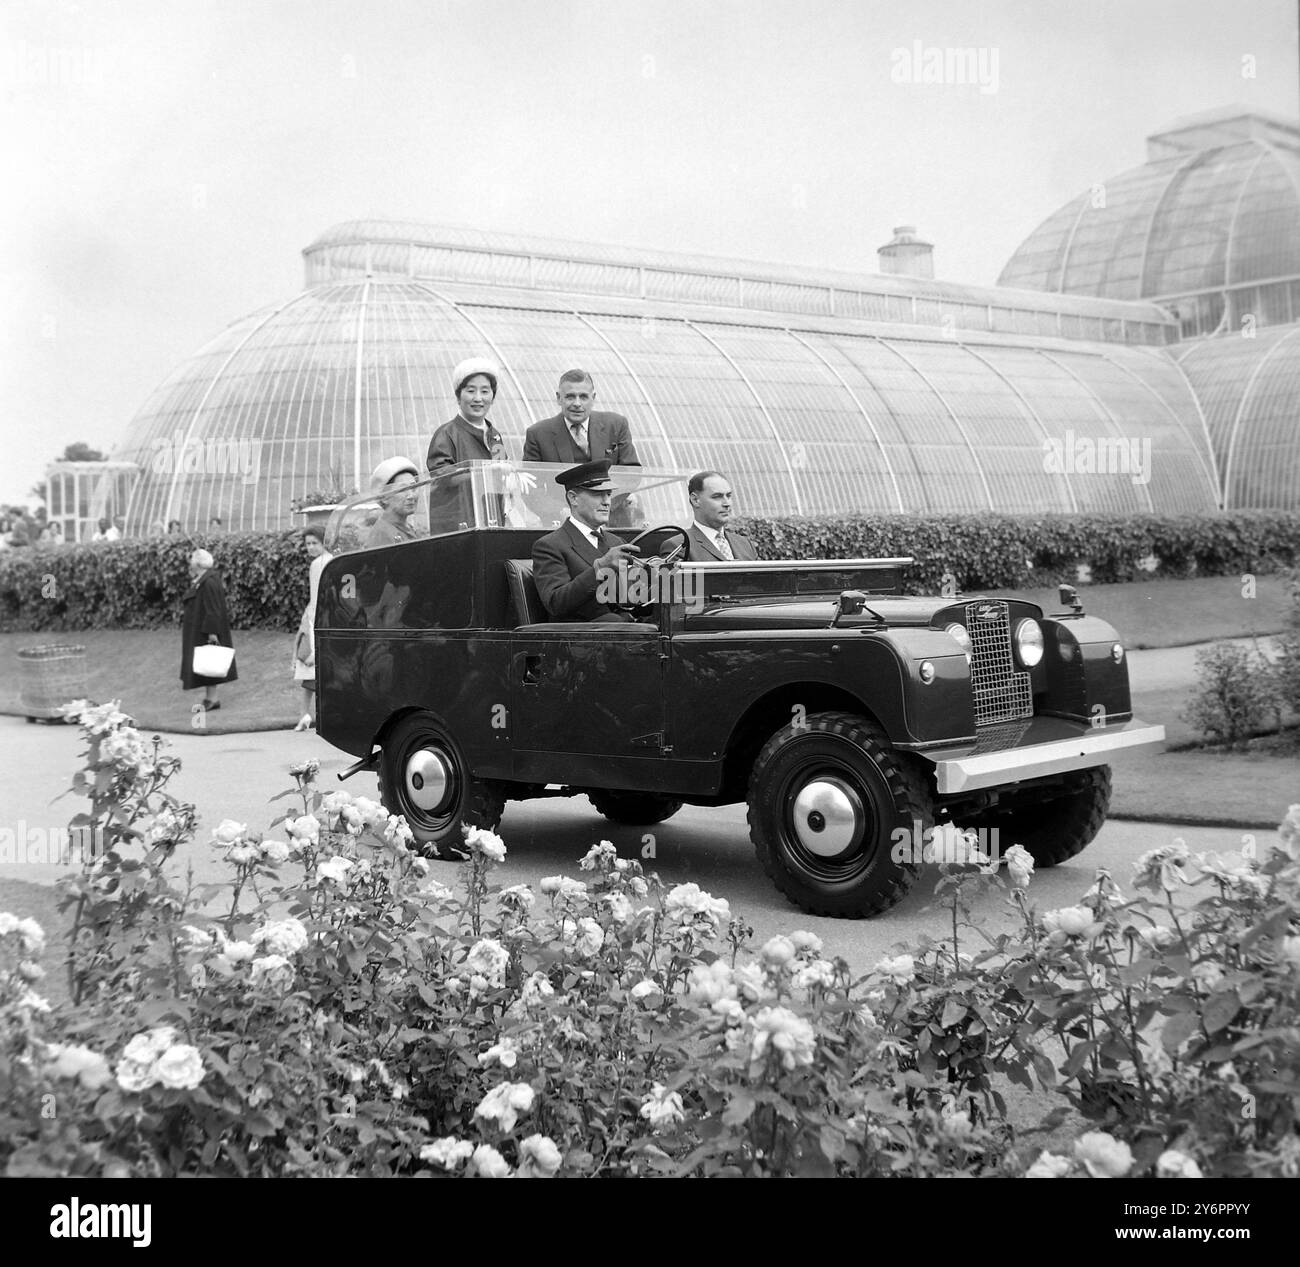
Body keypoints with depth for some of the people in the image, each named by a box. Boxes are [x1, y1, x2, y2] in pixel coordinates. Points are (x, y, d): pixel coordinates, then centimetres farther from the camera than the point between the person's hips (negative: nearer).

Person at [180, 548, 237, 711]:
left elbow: (213, 610, -24)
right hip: (197, 630, 10)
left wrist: (211, 632, -25)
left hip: (205, 631, -10)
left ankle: (212, 699, 2)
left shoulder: (209, 583, -21)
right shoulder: (200, 581, 11)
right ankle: (208, 697, 17)